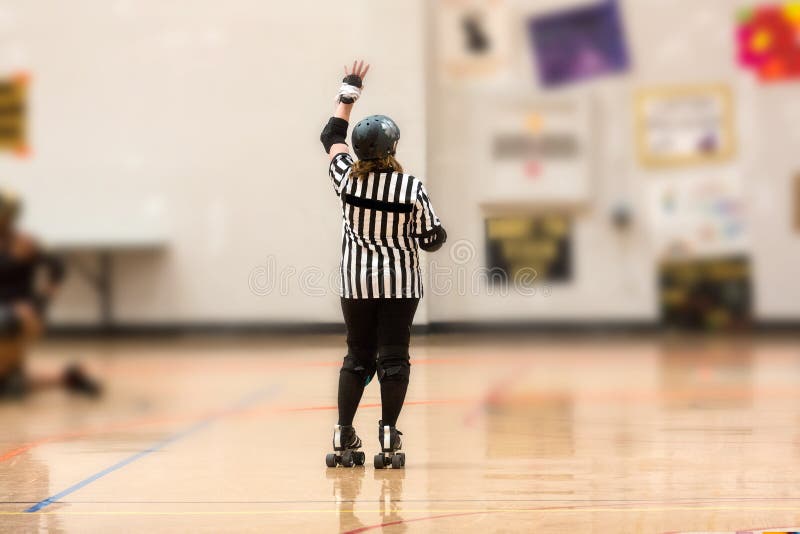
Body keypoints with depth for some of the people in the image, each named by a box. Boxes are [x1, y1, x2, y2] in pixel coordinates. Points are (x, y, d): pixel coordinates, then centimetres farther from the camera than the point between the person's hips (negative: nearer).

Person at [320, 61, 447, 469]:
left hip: (356, 283, 3)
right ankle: (389, 441, -2)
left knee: (357, 356, 10)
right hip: (399, 285, -2)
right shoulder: (412, 188, -12)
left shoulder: (346, 179, -6)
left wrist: (350, 90, 21)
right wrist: (435, 237, 18)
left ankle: (343, 438, 8)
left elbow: (332, 136, 12)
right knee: (393, 356, 1)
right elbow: (433, 238, -7)